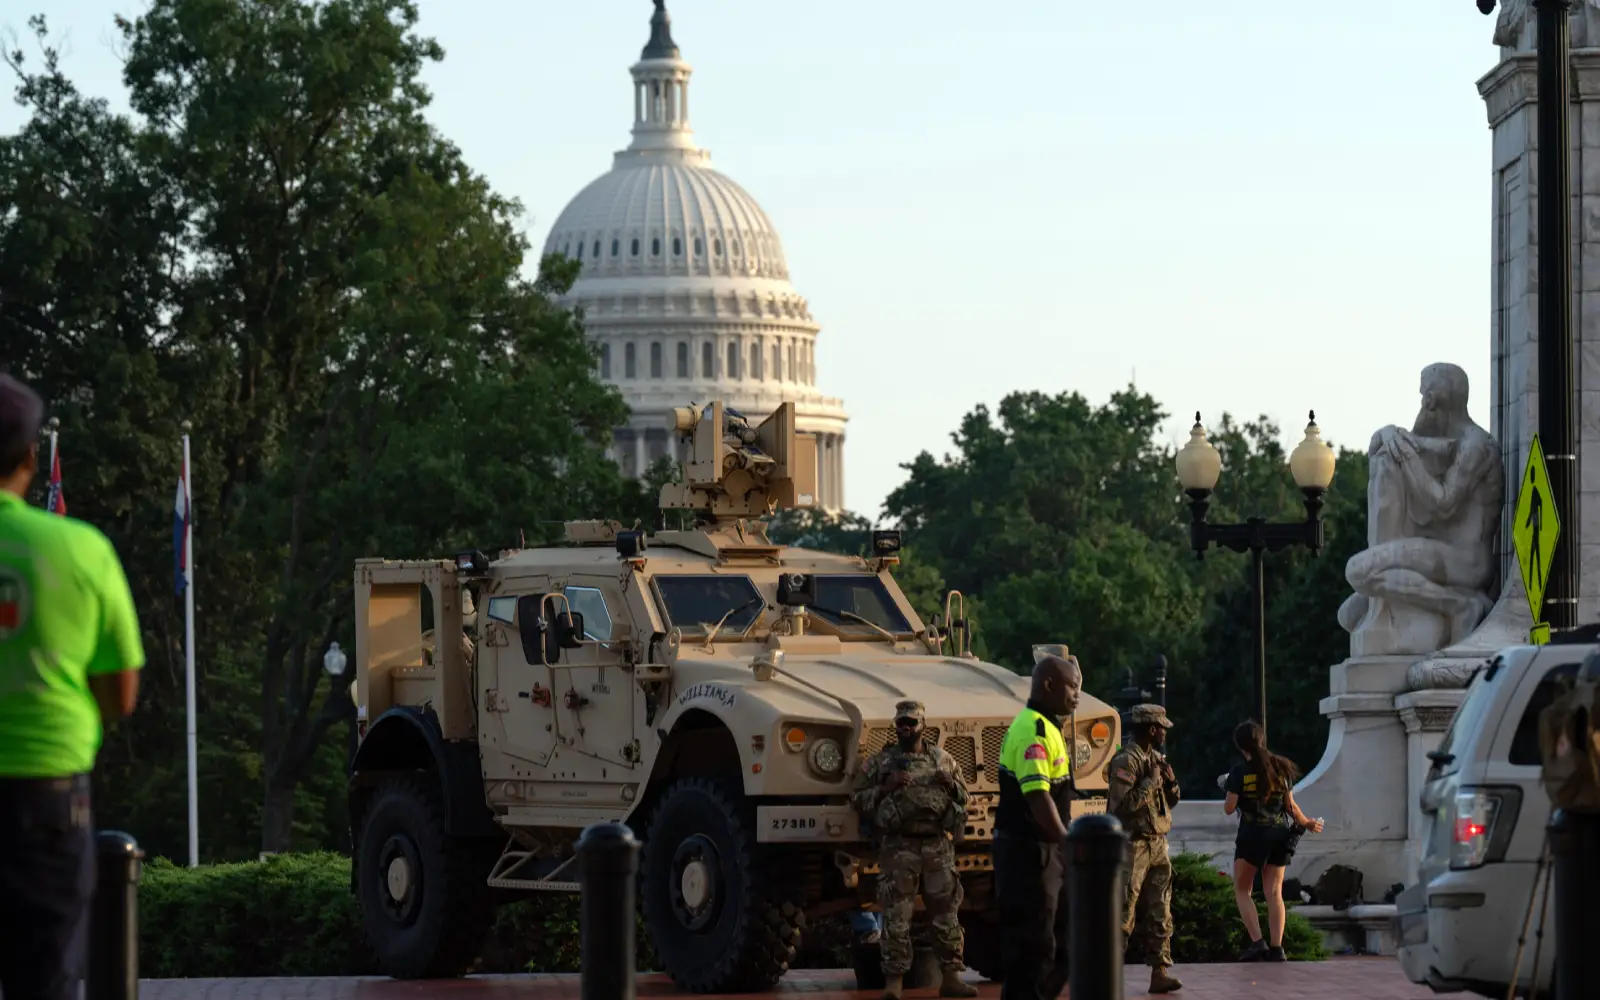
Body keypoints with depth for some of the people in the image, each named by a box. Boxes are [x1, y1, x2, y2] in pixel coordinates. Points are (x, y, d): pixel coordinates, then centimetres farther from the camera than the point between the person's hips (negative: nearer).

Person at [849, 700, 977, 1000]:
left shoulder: (943, 760, 13)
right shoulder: (878, 762, 6)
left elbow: (964, 798, 20)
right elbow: (856, 798, 3)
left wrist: (950, 785, -1)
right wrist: (886, 787, -12)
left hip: (938, 845, 3)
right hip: (898, 847, -2)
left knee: (946, 913, 3)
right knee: (896, 918, -4)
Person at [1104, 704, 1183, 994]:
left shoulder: (1156, 759, 15)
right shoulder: (1126, 761, -13)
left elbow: (1170, 802, 22)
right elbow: (1122, 804, -23)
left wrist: (1170, 782, 2)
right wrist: (1150, 781, -15)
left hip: (1157, 845, 9)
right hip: (1132, 844, -9)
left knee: (1159, 914, 5)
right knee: (1123, 913, -8)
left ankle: (1159, 972, 6)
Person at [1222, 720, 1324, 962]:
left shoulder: (1240, 771, -8)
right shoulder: (1281, 768, 4)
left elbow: (1229, 808, -8)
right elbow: (1290, 805, 8)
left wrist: (1227, 789, 12)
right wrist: (1307, 823, 25)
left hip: (1252, 835, -4)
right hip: (1279, 835, 4)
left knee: (1242, 890, 7)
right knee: (1274, 892, 6)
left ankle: (1257, 942, -9)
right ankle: (1276, 947, -3)